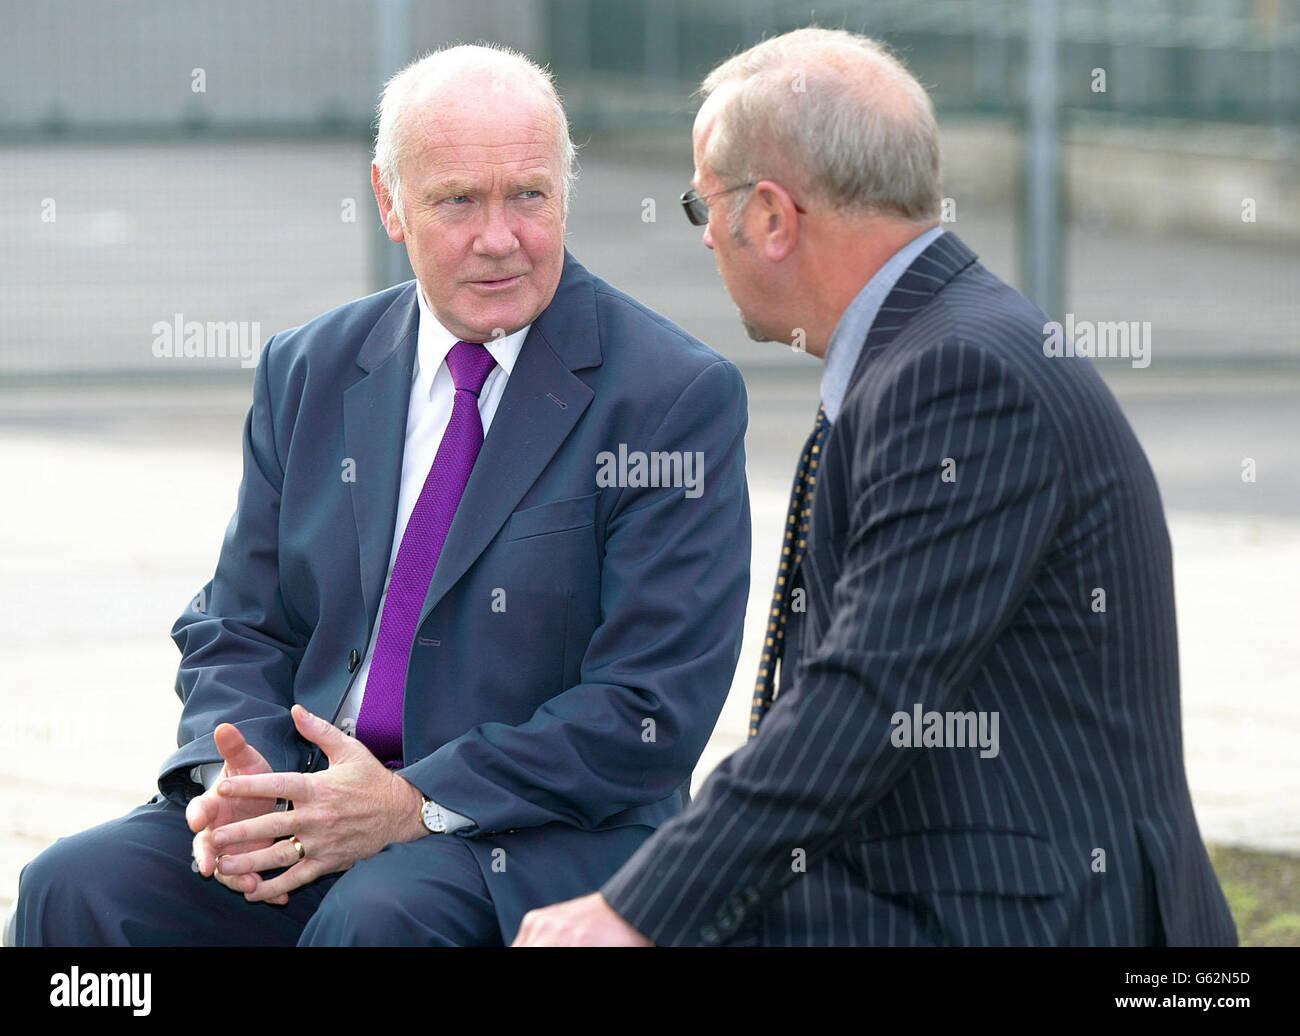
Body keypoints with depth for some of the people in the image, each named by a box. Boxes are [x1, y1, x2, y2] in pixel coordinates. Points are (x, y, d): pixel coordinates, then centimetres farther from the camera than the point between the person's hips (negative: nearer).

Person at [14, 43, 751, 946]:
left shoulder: (676, 396, -5)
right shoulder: (309, 373, 13)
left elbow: (655, 708, -11)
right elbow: (242, 628, 15)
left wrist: (416, 805, -18)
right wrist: (240, 775, -8)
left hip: (541, 842, -4)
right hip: (309, 802, 5)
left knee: (378, 913, -36)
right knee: (77, 887, -21)